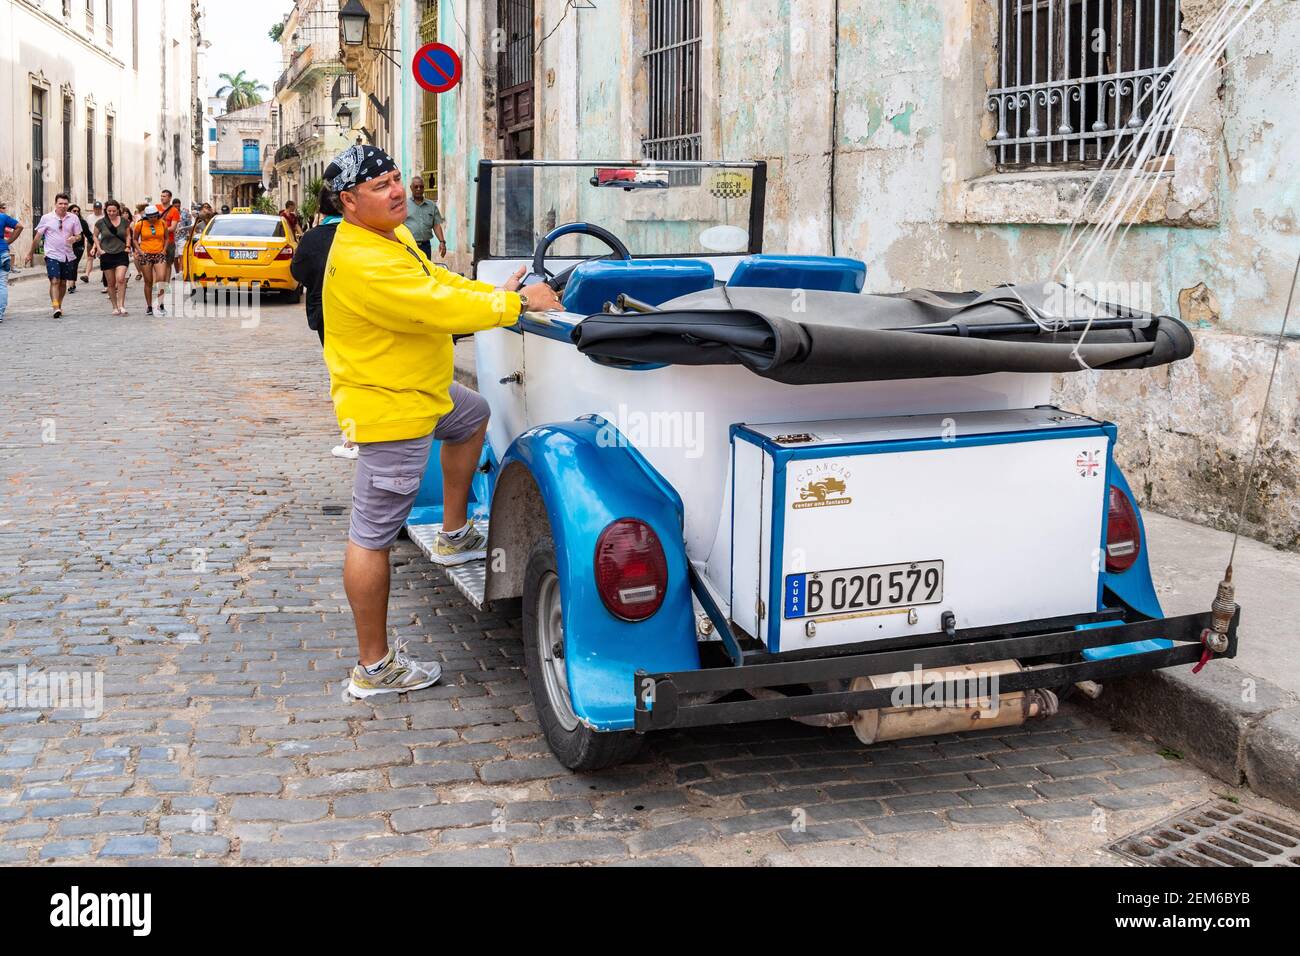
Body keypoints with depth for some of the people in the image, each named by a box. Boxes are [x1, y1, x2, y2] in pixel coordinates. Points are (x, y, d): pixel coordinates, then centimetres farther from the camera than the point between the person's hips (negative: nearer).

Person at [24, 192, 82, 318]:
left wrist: (74, 238, -17)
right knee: (55, 281, -15)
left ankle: (59, 305, 27)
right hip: (52, 255, -3)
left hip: (68, 255, 3)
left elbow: (78, 236, 8)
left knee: (63, 282, 11)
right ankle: (55, 308, -22)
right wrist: (31, 252, 11)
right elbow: (38, 236, 6)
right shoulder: (46, 218, -2)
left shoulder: (73, 218, 3)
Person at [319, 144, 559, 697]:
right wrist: (517, 303, -19)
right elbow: (443, 309, -30)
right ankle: (373, 668, 2)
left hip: (418, 389, 11)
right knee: (372, 537, -4)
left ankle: (455, 535, 41)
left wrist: (502, 295, 0)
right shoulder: (363, 263, -28)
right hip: (388, 409, -11)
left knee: (473, 416, 35)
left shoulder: (393, 234, 5)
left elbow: (437, 280, 13)